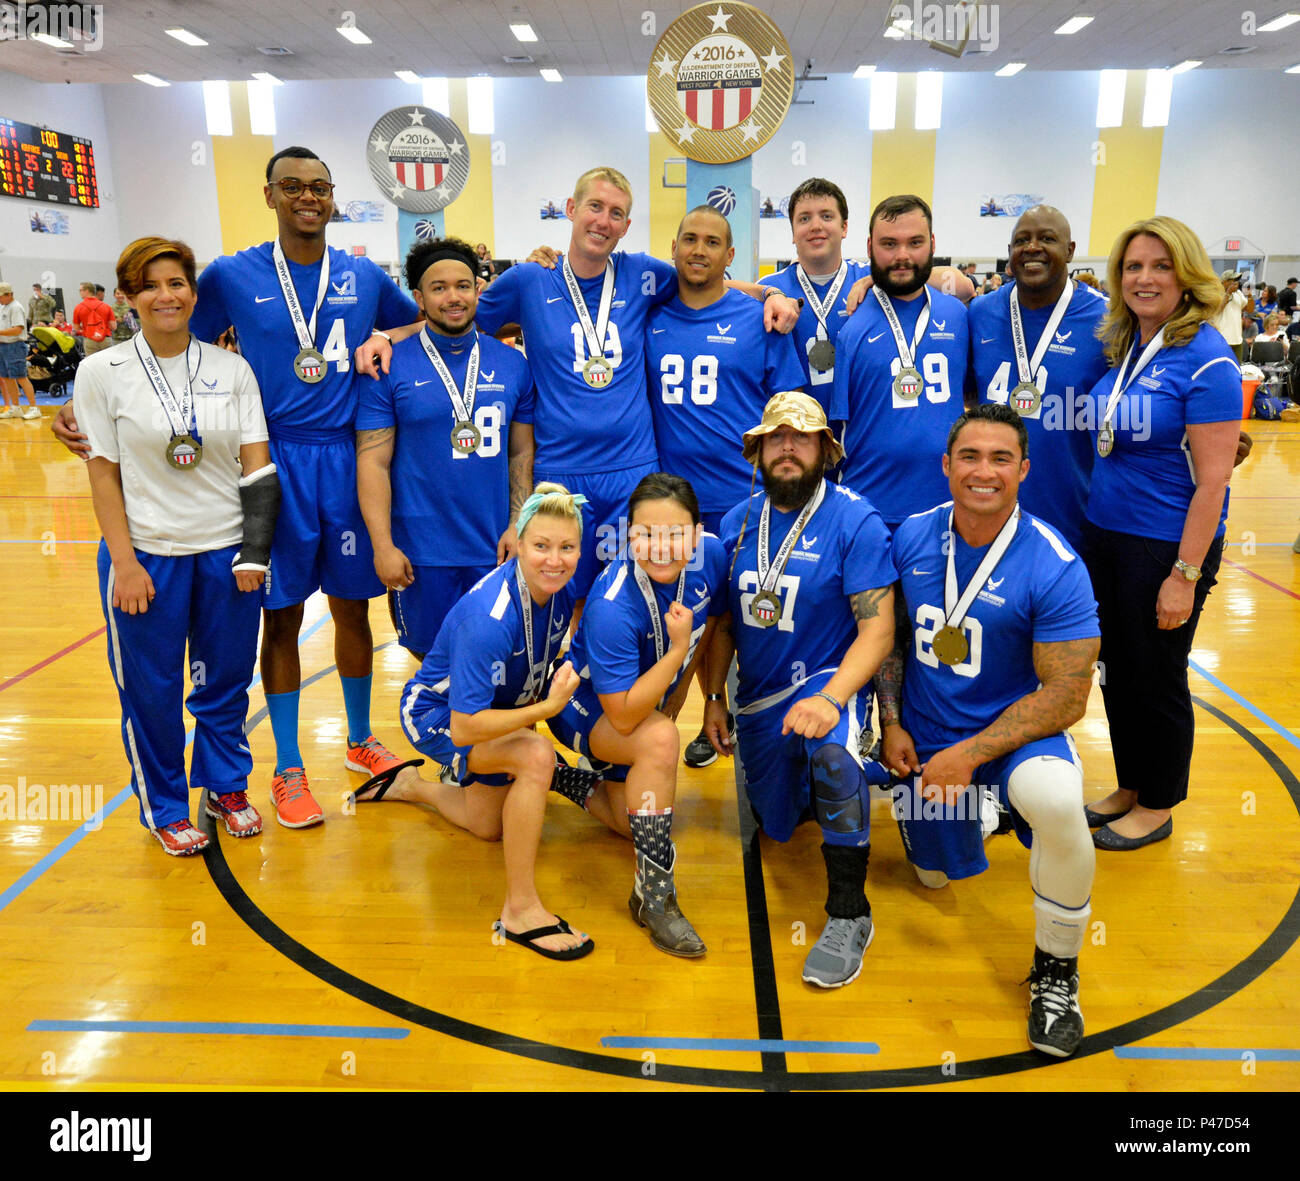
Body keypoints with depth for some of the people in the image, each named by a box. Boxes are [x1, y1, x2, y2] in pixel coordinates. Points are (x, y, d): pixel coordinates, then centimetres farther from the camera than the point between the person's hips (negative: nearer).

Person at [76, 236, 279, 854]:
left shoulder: (232, 368, 2)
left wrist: (256, 550, -6)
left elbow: (257, 464, 1)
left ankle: (226, 787, 34)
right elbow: (102, 472, -3)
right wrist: (124, 562, -8)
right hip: (146, 553, -1)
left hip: (226, 551, 2)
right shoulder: (103, 372, -2)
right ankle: (164, 808, 28)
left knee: (226, 681, 13)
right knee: (151, 691, 9)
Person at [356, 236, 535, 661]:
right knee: (431, 652, 11)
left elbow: (522, 452, 8)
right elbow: (373, 461, -5)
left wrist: (518, 526, -1)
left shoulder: (512, 363, 5)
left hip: (495, 548, 2)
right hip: (421, 552, -2)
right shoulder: (389, 367, -3)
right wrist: (382, 546, -11)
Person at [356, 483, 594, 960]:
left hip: (494, 706, 8)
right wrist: (547, 708, -41)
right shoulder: (488, 618, -39)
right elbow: (464, 728, -40)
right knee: (537, 755, -36)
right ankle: (520, 910, -23)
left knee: (489, 826, 25)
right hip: (437, 714, -8)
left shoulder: (561, 587, -19)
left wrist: (554, 690, -8)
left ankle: (411, 784, 51)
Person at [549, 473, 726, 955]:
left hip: (642, 703, 6)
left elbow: (709, 628, 0)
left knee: (633, 824, 12)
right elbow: (623, 716, -35)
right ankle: (654, 894, -21)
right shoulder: (612, 607, -38)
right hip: (586, 708, -6)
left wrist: (672, 706, 3)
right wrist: (677, 650, -40)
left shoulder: (711, 554, -21)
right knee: (659, 739, -37)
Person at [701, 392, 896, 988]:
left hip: (829, 679, -5)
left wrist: (830, 699, -32)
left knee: (832, 749, -39)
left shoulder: (855, 520, -14)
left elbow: (878, 627, -19)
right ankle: (810, 786, 50)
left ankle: (848, 914, -23)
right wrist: (713, 699, 4)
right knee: (774, 827, 15)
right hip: (757, 695, 5)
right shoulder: (737, 522, 2)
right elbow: (724, 621, 9)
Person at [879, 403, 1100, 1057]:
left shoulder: (1054, 566, -22)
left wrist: (970, 755, -23)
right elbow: (890, 633, 5)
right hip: (924, 733, 4)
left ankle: (1055, 969, -12)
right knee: (935, 876, 17)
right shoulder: (911, 537, -9)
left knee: (1057, 803, -37)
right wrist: (891, 724, -3)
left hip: (1017, 728, -4)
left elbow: (1067, 696, -20)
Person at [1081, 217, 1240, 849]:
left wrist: (1185, 575, -19)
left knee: (1156, 679, 7)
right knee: (1117, 671, 16)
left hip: (1165, 546, -6)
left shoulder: (1205, 359, -15)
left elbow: (1212, 480, -17)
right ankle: (1128, 787, 34)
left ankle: (1157, 807, 26)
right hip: (1105, 533, 7)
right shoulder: (1121, 347, 6)